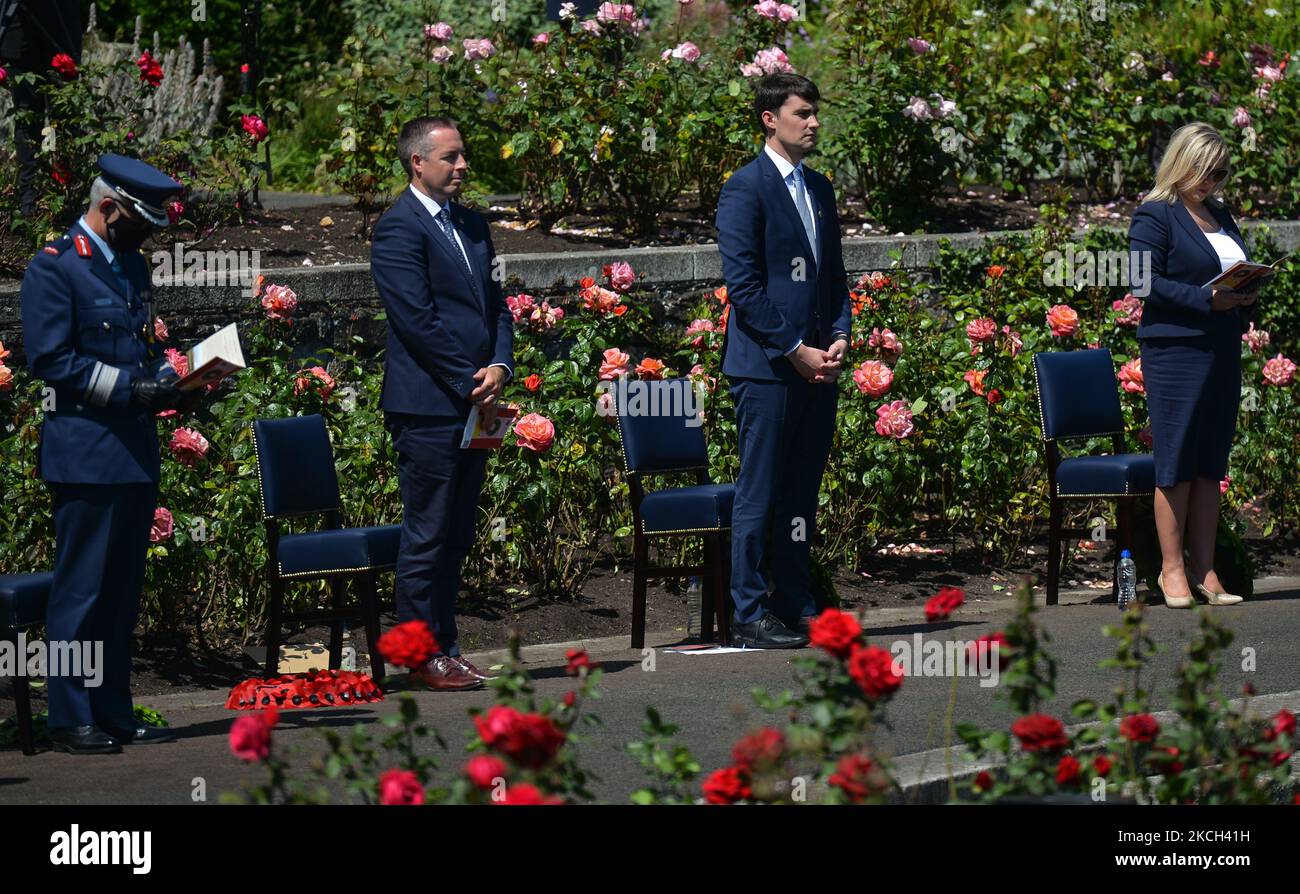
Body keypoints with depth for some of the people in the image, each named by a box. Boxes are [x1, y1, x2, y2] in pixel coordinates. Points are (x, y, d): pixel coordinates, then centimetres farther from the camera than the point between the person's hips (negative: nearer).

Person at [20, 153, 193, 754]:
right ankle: (71, 720, -2)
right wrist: (128, 386, -19)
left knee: (122, 591, 11)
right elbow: (49, 359, -14)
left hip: (136, 452, 8)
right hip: (86, 452, -8)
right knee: (81, 588, -6)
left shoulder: (131, 266, 17)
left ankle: (114, 713, 17)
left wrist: (169, 383, 5)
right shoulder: (54, 268, -8)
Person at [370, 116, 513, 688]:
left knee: (456, 536, 12)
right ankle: (424, 656, 2)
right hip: (428, 407, -8)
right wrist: (469, 384, -15)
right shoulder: (399, 229, -10)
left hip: (472, 405, 8)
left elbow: (495, 303, 17)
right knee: (427, 535, -3)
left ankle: (445, 650, 17)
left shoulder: (471, 225, 17)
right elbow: (418, 321, -15)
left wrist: (499, 367, -2)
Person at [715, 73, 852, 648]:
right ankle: (749, 616, -1)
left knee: (801, 493, 10)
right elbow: (744, 286, -14)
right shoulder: (745, 189, -9)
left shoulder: (818, 188, 16)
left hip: (815, 364, 7)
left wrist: (839, 335, 4)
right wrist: (795, 351, -14)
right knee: (758, 494, -4)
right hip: (765, 367, -7)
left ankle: (796, 606, 16)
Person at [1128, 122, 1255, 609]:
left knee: (1210, 464, 8)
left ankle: (1204, 571, 10)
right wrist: (1207, 299, -21)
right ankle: (1172, 570, 2)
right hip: (1174, 348, -8)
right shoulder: (1154, 216, -6)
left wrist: (1244, 295, 3)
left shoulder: (1220, 215, 18)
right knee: (1176, 464, -4)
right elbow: (1146, 280, -14)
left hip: (1223, 349, 8)